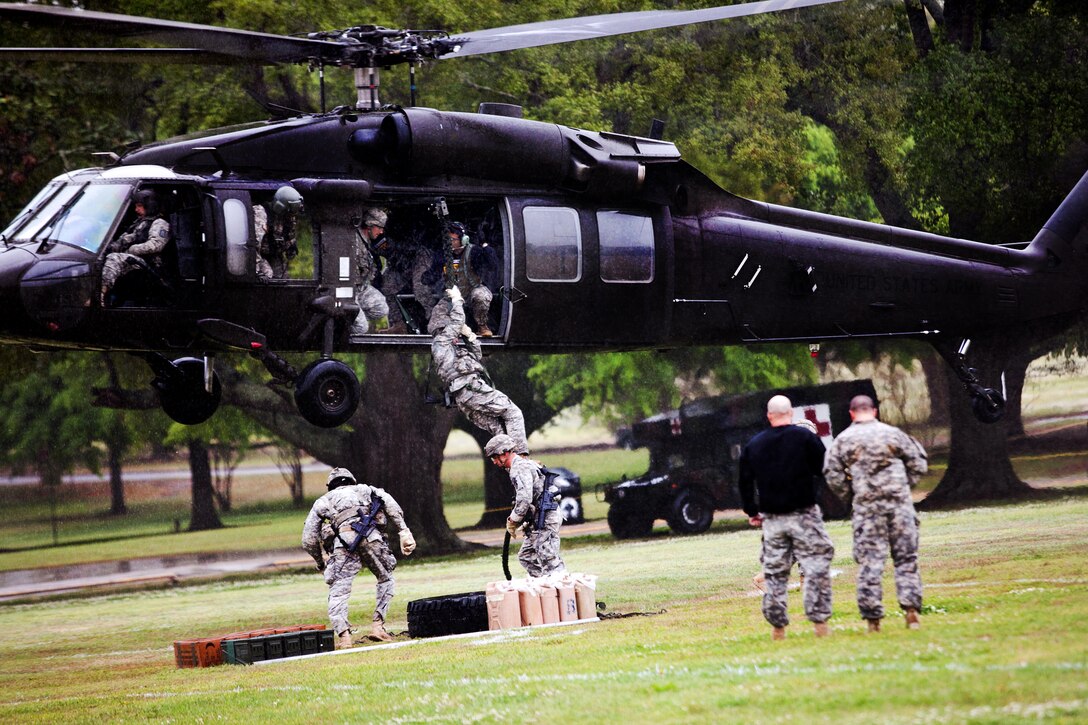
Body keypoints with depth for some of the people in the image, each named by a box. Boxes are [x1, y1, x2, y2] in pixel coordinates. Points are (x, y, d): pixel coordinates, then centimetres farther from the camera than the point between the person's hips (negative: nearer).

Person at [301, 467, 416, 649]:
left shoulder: (322, 502, 32)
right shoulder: (364, 490, 34)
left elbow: (308, 541, 24)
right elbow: (389, 504, 13)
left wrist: (321, 564, 37)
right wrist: (404, 532, 6)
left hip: (342, 540, -1)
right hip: (371, 536, 1)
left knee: (338, 592, 2)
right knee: (385, 579, 22)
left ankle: (343, 635, -18)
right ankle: (377, 626, 12)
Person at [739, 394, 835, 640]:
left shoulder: (753, 445, 5)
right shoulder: (806, 437, -7)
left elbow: (745, 482, 10)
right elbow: (825, 470, -3)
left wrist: (752, 512, 20)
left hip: (772, 518, 4)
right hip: (804, 514, -3)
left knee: (774, 572, 9)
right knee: (816, 566, -1)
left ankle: (777, 626, 10)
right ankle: (819, 621, -9)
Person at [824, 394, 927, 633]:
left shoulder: (843, 440, 3)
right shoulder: (893, 434, 5)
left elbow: (833, 475, 0)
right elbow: (918, 464, 7)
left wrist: (850, 496, 13)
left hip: (866, 506, 0)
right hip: (900, 503, 1)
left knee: (869, 562, 1)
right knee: (906, 559, 6)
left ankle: (872, 618, -1)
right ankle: (911, 609, -3)